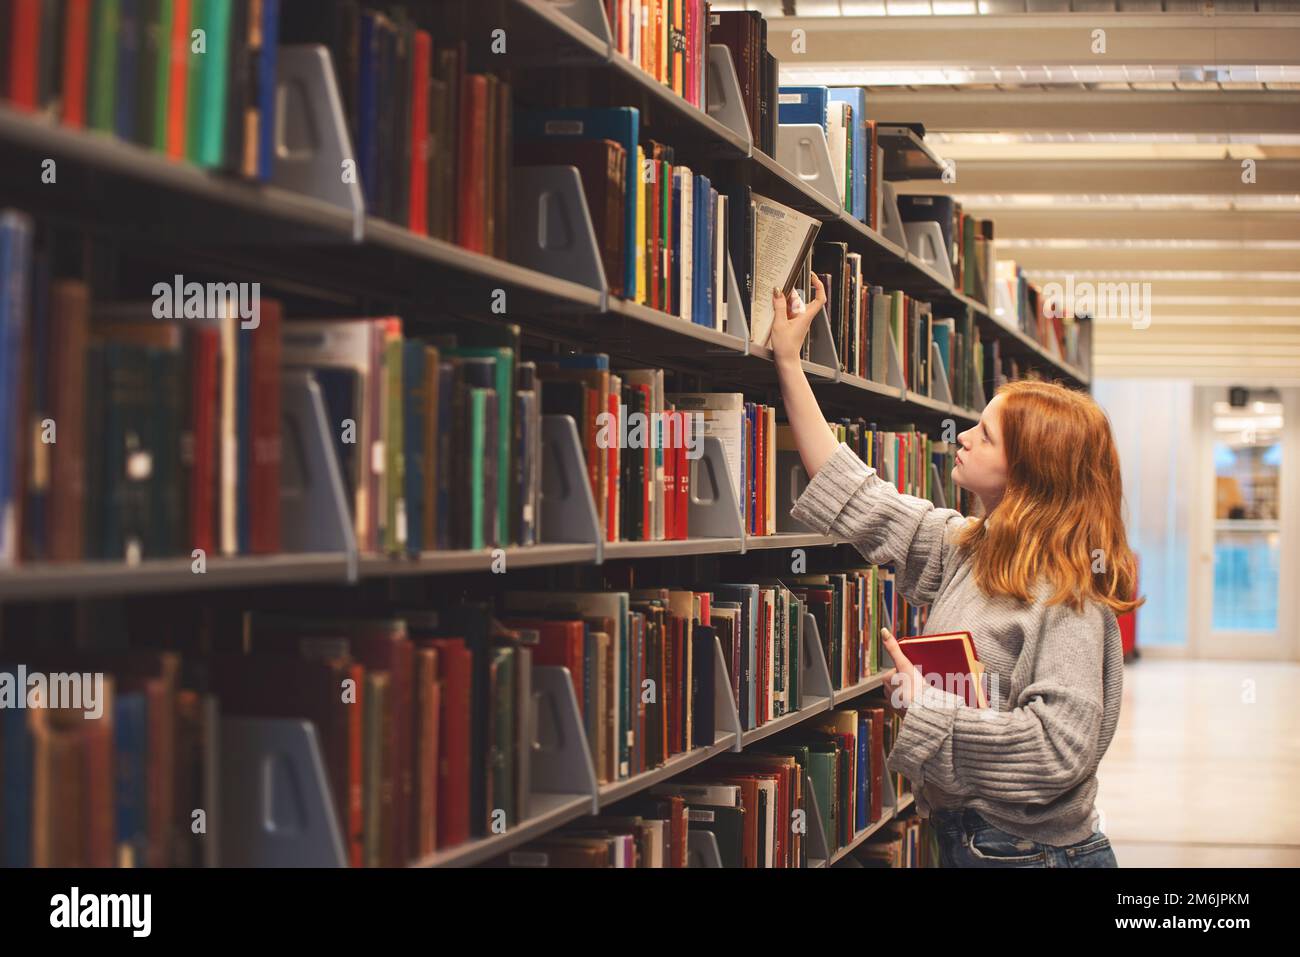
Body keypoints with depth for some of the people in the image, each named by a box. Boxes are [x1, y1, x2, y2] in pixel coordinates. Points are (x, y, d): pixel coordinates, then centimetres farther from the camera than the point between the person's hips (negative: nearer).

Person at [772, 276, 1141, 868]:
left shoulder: (1068, 596, -19)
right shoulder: (965, 548, 4)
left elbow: (1060, 746, -28)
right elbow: (854, 499, 10)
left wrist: (927, 711, -20)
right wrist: (788, 361, 11)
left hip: (1034, 850, -8)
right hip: (961, 839, 8)